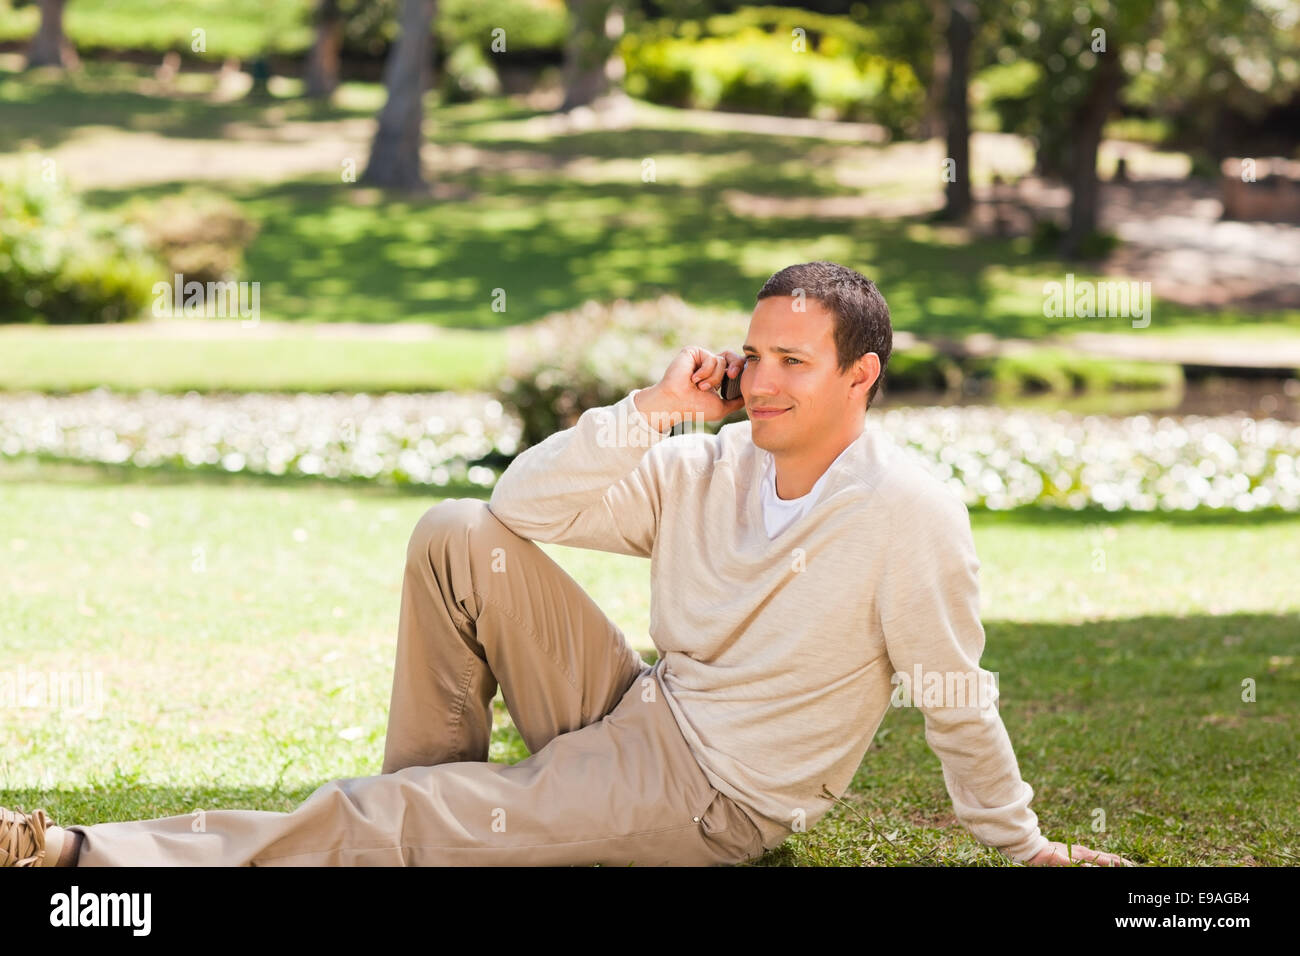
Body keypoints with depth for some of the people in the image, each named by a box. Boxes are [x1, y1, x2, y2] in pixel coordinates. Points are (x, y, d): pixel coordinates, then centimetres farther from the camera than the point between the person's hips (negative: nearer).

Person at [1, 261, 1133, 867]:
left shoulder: (911, 515, -18)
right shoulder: (708, 469, -1)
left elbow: (957, 702, -9)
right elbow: (526, 505, -4)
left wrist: (1025, 845, -2)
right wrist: (650, 410, -15)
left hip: (715, 794, -7)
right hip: (637, 711, 7)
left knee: (378, 820, -19)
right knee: (459, 536, -8)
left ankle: (96, 856, -13)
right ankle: (431, 797, 2)